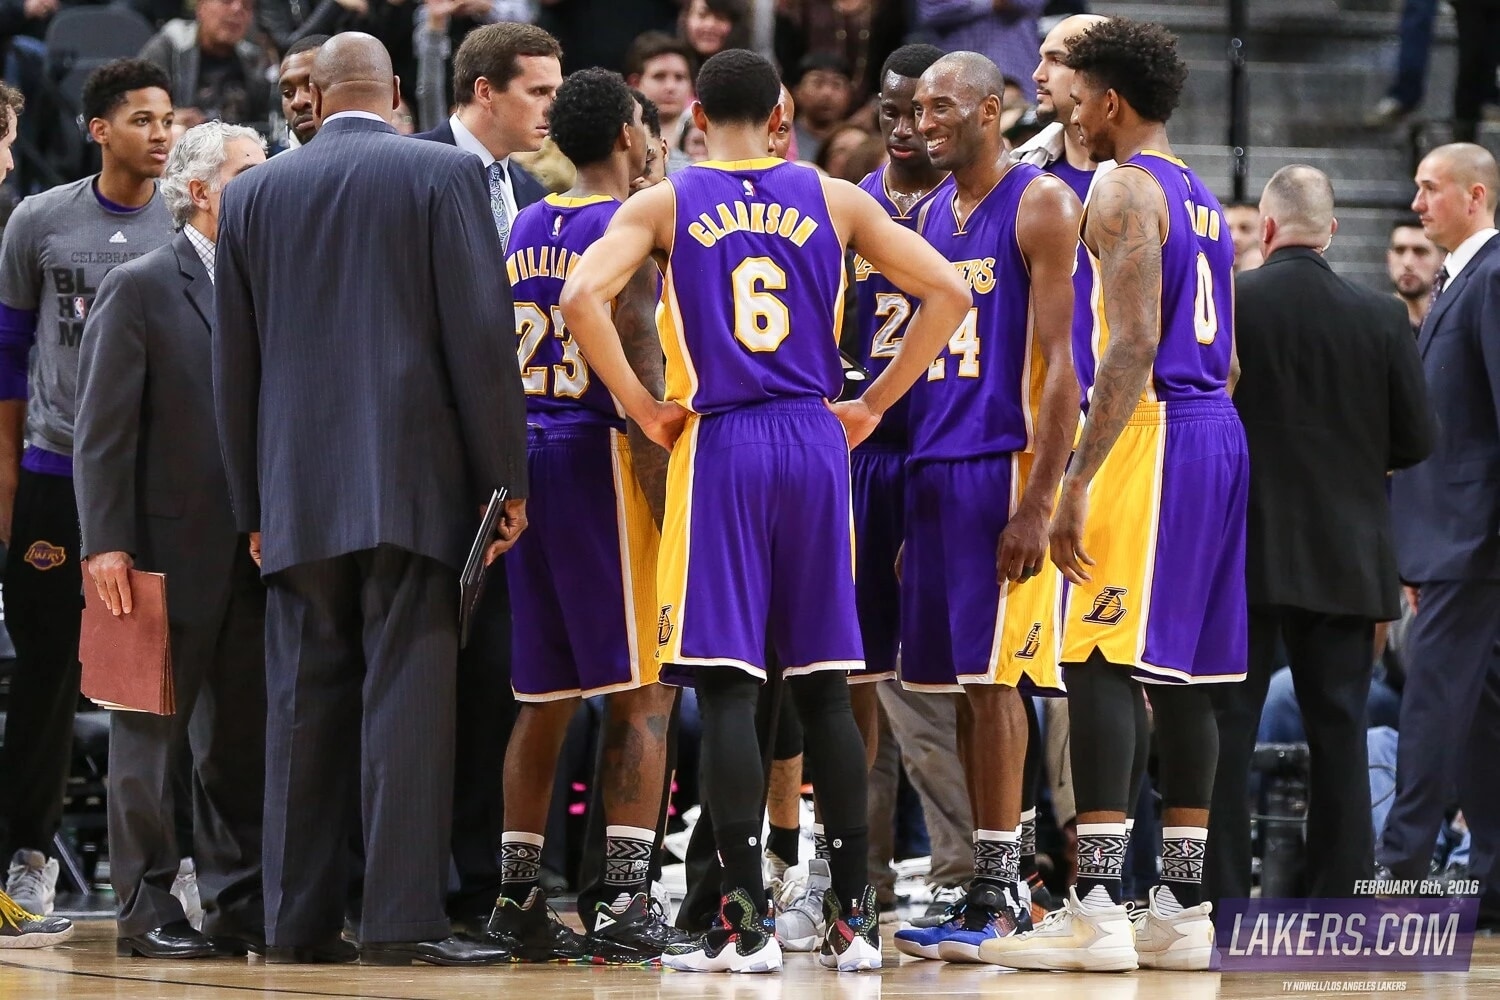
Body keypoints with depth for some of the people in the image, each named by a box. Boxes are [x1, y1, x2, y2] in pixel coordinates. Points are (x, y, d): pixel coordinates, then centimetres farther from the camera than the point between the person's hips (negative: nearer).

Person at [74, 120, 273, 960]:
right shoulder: (140, 290, -4)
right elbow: (103, 430, -8)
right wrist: (106, 543, -15)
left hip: (252, 557, 5)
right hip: (170, 552, -5)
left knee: (242, 739, 8)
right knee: (152, 734, 1)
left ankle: (240, 904, 12)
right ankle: (147, 908, 5)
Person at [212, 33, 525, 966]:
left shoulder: (254, 194, 10)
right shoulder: (444, 174, -1)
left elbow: (234, 362, 13)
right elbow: (482, 336, -5)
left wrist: (254, 504, 18)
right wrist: (507, 477, 0)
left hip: (297, 494, 4)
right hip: (414, 484, -3)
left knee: (306, 704, 7)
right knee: (408, 699, -5)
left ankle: (300, 917, 8)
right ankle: (404, 917, -9)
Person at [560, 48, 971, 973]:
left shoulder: (665, 205, 1)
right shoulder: (832, 200, 7)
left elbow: (583, 298, -15)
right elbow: (949, 294, 3)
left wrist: (644, 408, -5)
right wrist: (874, 405, 8)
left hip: (718, 445, -2)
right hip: (815, 444, 2)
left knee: (727, 688, -2)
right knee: (825, 687, 9)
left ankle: (749, 921, -8)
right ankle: (854, 919, 8)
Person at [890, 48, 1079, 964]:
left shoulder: (1040, 204, -7)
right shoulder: (931, 212, 17)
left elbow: (1058, 362, -13)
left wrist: (1039, 501, -19)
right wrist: (911, 479, 17)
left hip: (1007, 465, -8)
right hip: (934, 467, 8)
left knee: (991, 674, -10)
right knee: (961, 682, 7)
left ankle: (998, 892, -8)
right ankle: (994, 886, 12)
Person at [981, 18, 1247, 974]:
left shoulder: (1124, 189, -9)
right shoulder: (1202, 198, 20)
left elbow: (1135, 344, -19)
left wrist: (1079, 481, -22)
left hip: (1151, 428, -9)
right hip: (1218, 430, 9)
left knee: (1100, 662, -10)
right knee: (1183, 672, 9)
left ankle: (1096, 910, -16)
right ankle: (1183, 910, 10)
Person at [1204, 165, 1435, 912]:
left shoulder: (1225, 305, -9)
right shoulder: (1380, 318, -2)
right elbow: (1416, 441, 2)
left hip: (1241, 552, -2)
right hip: (1345, 558, 2)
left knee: (1227, 727, 2)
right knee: (1338, 731, 7)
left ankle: (1221, 898, -1)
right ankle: (1339, 899, 7)